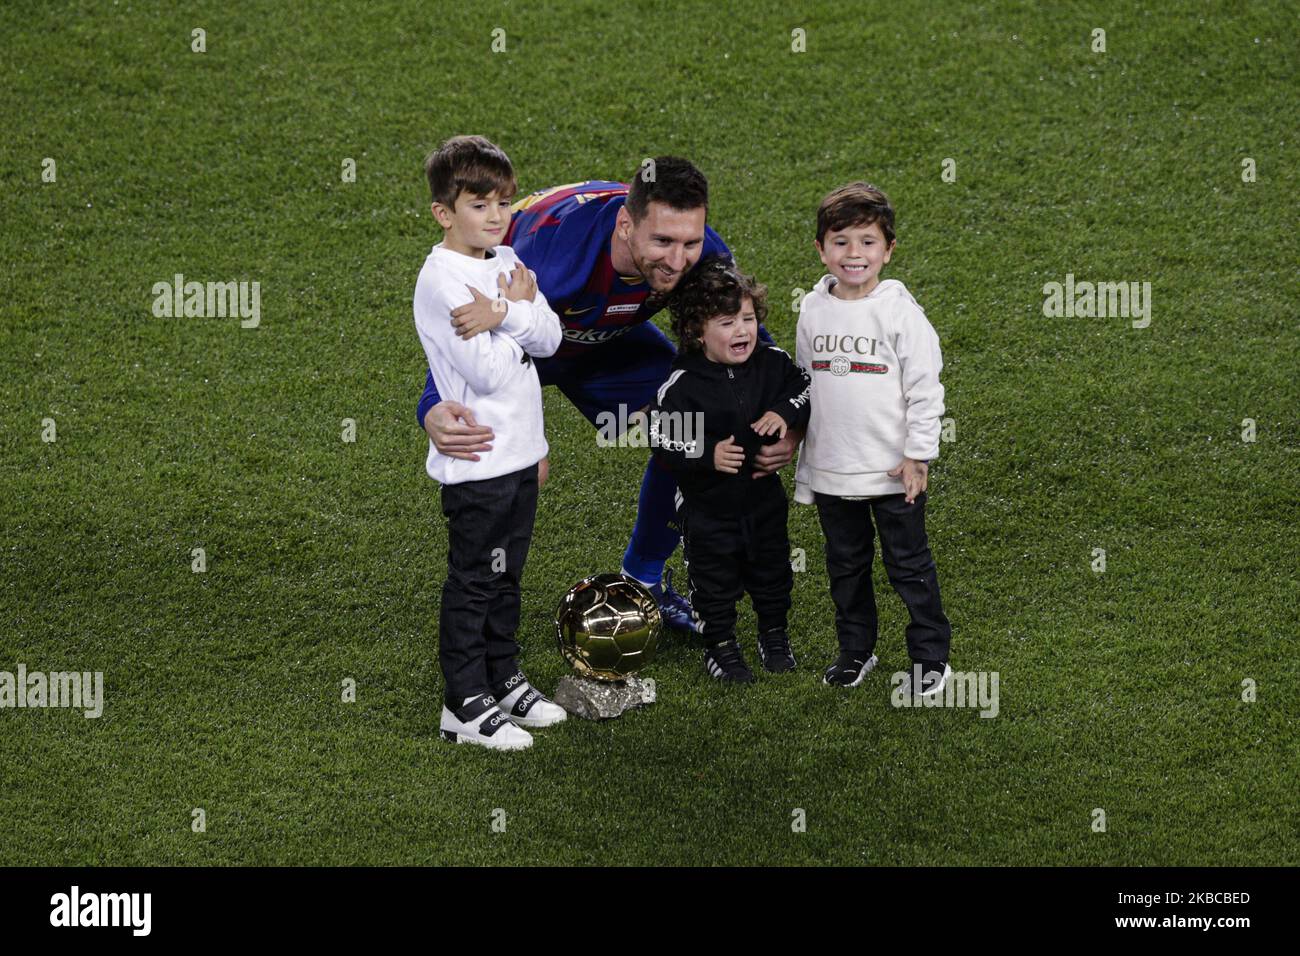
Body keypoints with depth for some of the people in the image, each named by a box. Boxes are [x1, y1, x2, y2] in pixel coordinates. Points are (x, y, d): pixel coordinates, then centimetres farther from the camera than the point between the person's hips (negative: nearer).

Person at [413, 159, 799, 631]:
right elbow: (463, 331, -37)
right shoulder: (558, 245, -46)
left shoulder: (705, 256, -30)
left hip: (604, 336, 5)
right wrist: (435, 408, -59)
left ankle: (644, 579, 22)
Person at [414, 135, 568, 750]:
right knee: (472, 583, 1)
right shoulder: (441, 280, -18)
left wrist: (509, 313, -17)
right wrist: (518, 312, -10)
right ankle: (465, 704, 9)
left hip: (520, 452, 8)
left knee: (506, 575, 19)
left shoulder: (506, 263, 8)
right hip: (475, 462, -8)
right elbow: (486, 371, -23)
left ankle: (503, 680, 32)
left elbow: (550, 338, 0)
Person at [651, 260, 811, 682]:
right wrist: (708, 455, -31)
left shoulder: (772, 363, -9)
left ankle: (774, 634, 42)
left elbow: (806, 389, 4)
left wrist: (785, 413, -16)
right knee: (715, 581, 11)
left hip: (764, 497, 4)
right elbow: (662, 441, -19)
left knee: (772, 572, 20)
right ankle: (720, 644, 31)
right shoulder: (681, 386, -21)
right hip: (708, 508, -4)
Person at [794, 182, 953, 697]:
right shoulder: (812, 309, 3)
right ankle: (855, 649, 31)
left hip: (892, 470, -4)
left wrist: (918, 455, -11)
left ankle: (931, 657, 16)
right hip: (830, 470, 4)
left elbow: (924, 386, -8)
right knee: (845, 565, 16)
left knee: (909, 564, 5)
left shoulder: (900, 310, -10)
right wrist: (803, 460, 14)